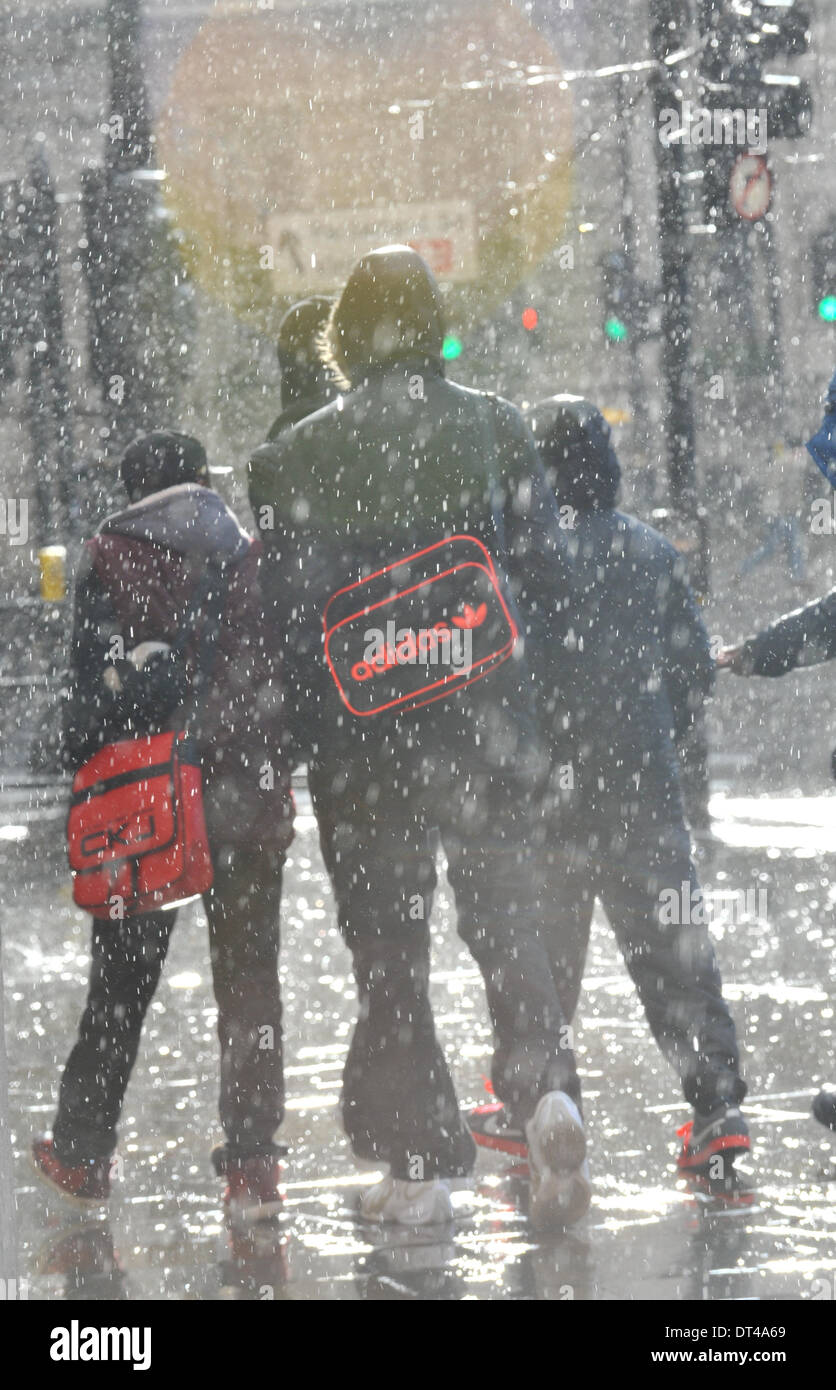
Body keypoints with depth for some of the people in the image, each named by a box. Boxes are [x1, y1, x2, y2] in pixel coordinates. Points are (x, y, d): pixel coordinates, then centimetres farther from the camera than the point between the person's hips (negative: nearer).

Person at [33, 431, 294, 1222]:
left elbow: (95, 683, -7)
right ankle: (251, 1162, 1)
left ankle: (83, 1153, 16)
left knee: (121, 979, 10)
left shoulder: (110, 562, -3)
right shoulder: (256, 561, 4)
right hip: (250, 799, 1)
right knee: (248, 976, 7)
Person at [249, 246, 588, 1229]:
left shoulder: (294, 459, -5)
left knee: (387, 945, 7)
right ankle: (543, 1083, -17)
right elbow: (543, 568, 2)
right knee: (505, 913, 8)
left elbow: (284, 608, -5)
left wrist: (323, 717, 7)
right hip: (485, 722, 1)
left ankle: (417, 1159, 6)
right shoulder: (496, 431, 0)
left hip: (360, 738, -1)